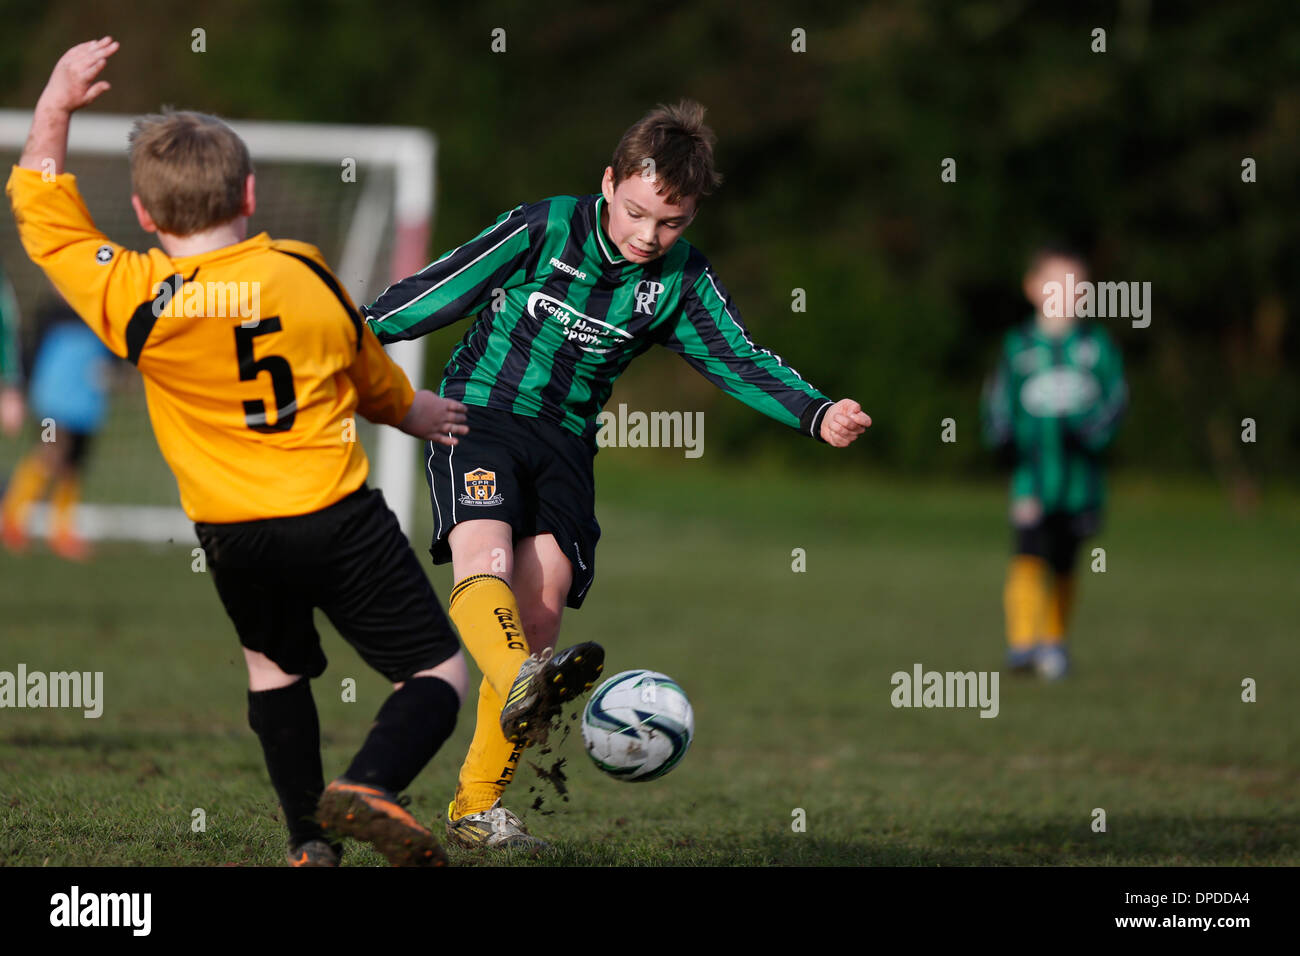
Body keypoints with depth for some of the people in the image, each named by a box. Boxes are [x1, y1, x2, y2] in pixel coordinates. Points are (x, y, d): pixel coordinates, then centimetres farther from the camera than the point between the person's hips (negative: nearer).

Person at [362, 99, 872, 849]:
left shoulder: (680, 281, 0)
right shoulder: (541, 230, -10)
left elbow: (739, 359, -8)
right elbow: (440, 289, -3)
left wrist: (816, 415, -25)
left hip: (565, 443, 4)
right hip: (479, 415, -3)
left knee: (541, 613, -6)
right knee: (484, 559, -31)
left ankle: (477, 808, 4)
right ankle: (522, 689, -61)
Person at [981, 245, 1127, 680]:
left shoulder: (1097, 344, 8)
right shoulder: (1019, 345, 6)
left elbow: (1116, 396, 4)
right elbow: (999, 399, 9)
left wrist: (1090, 431, -13)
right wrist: (1001, 435, -9)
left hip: (1080, 476, 2)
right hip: (1032, 473, -2)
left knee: (1062, 566, 10)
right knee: (1028, 557, -18)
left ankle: (1054, 641, 27)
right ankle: (1023, 642, -25)